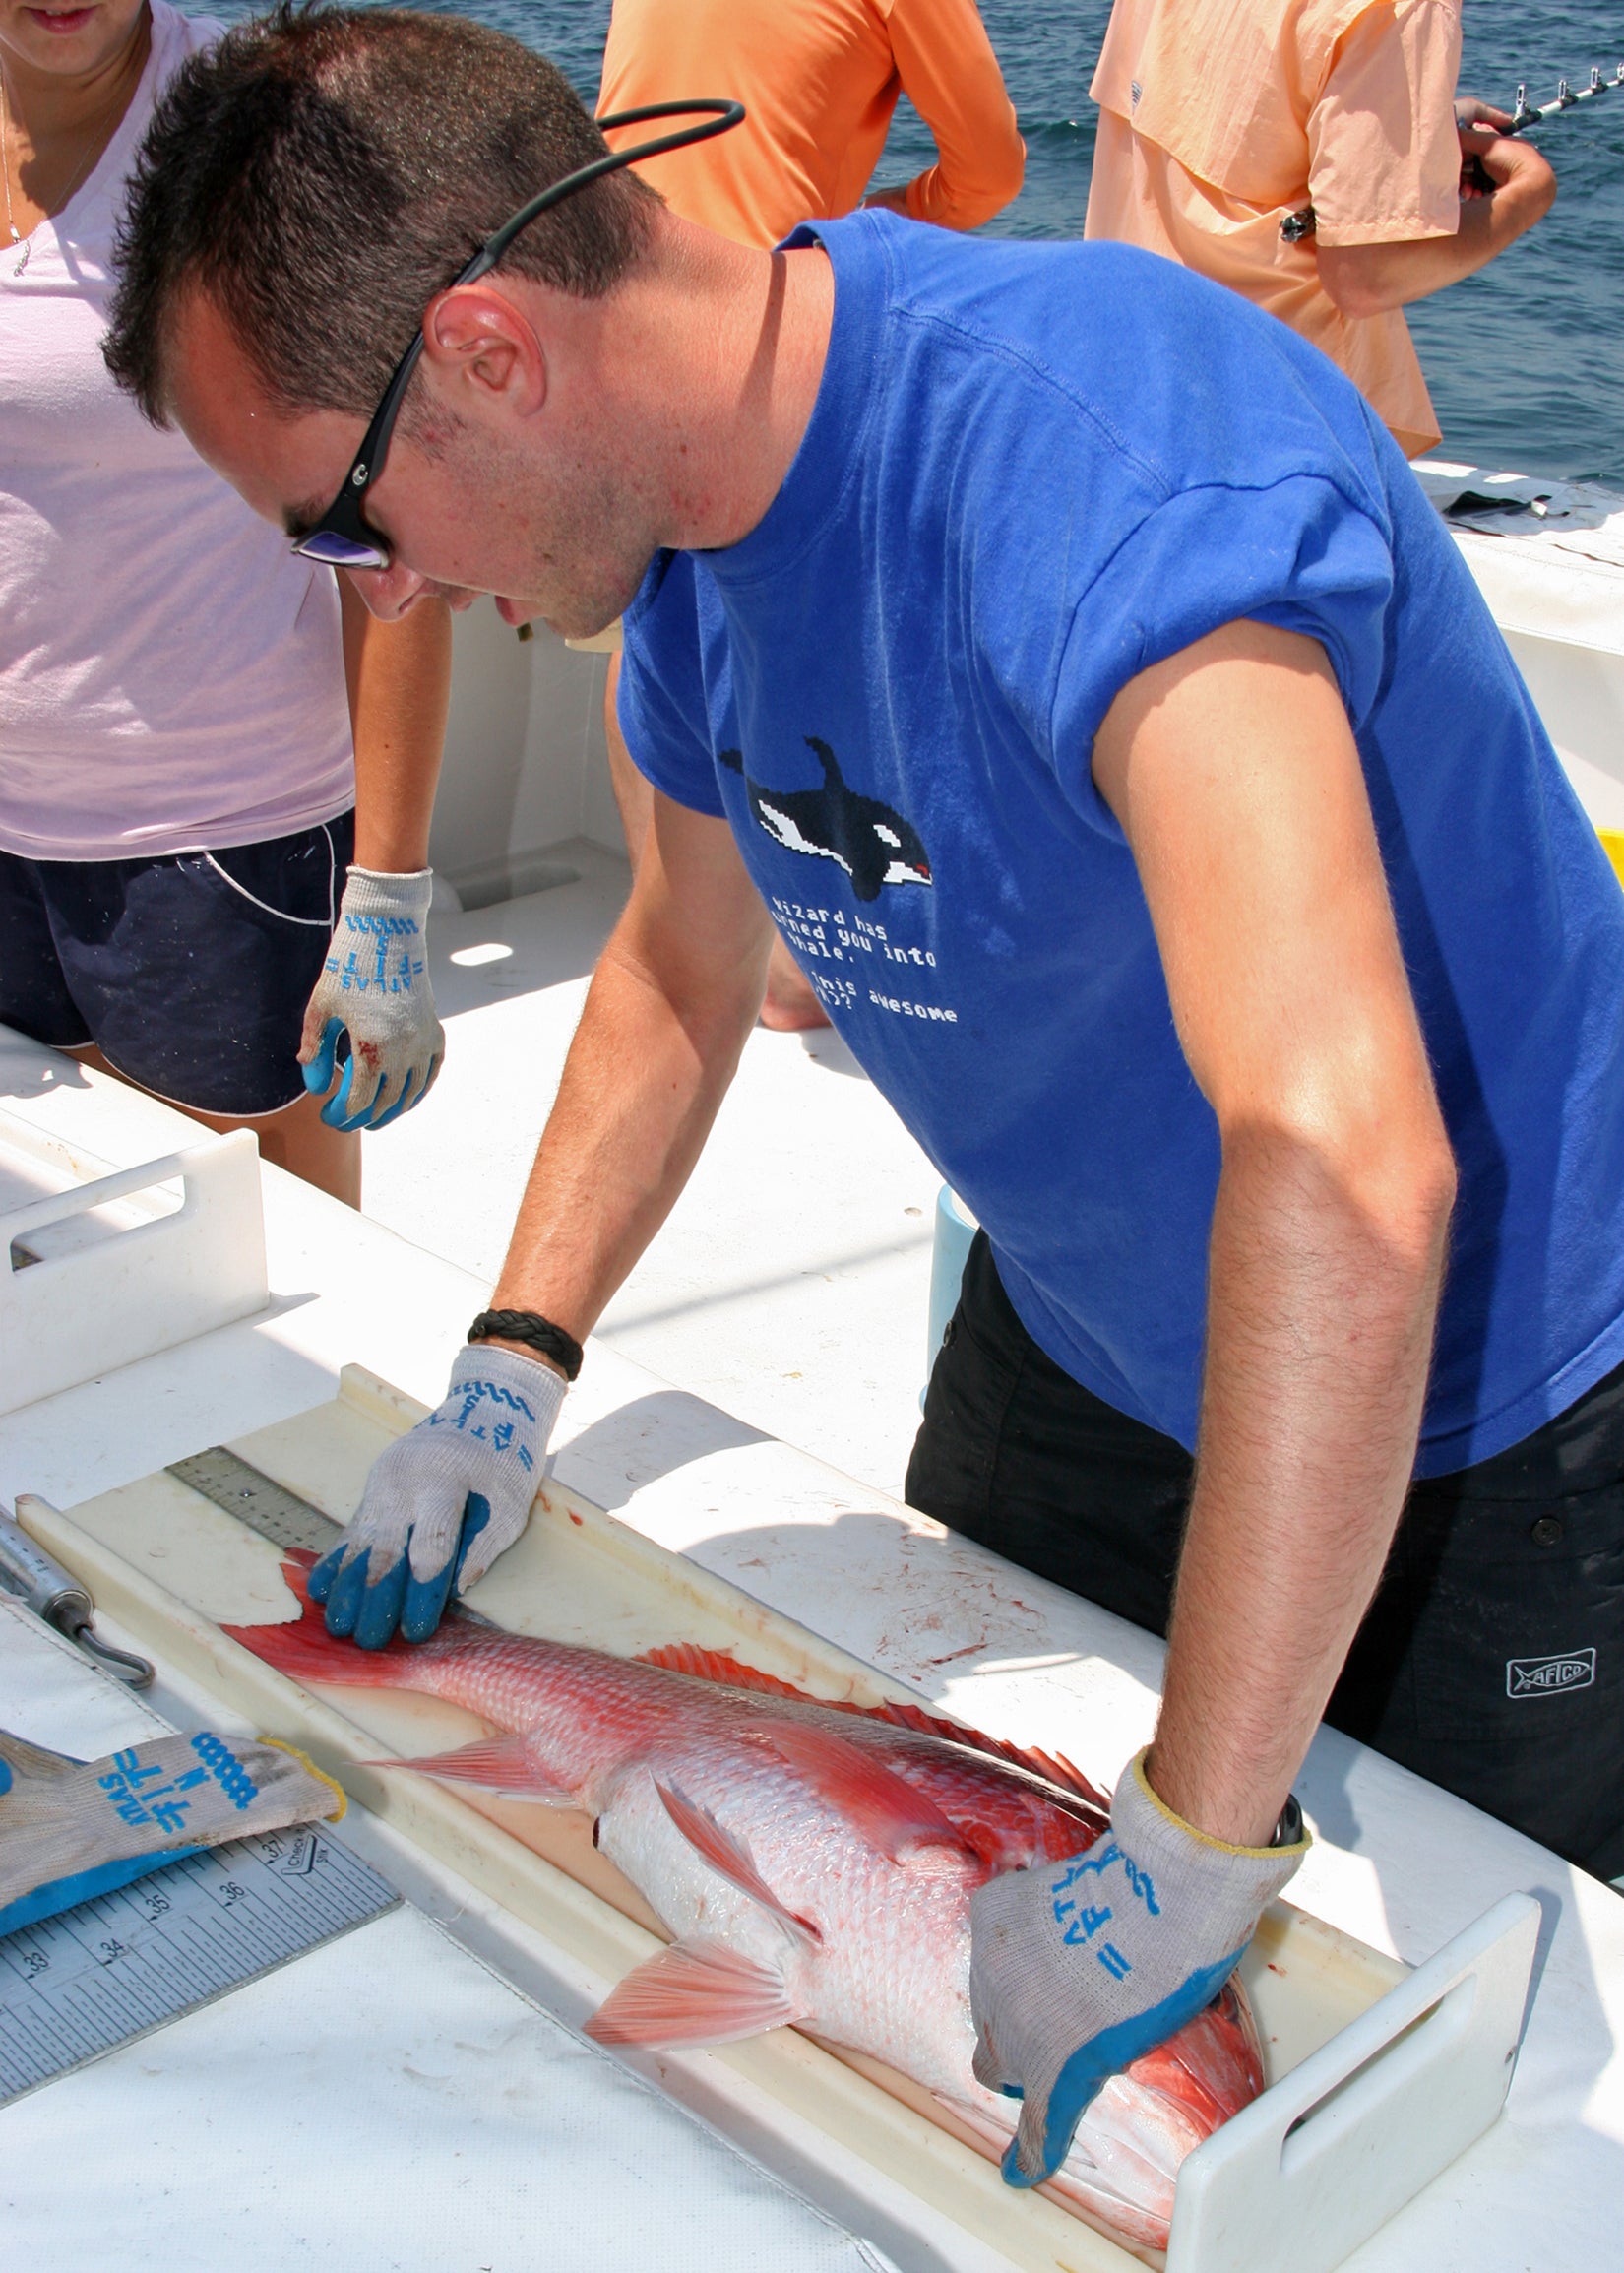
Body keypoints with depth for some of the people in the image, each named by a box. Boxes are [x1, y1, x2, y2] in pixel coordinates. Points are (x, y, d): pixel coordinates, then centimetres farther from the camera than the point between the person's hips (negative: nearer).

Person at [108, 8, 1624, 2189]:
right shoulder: (688, 523, -7)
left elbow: (1345, 1173, -46)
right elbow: (679, 969, 10)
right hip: (1078, 1350, 7)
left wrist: (1191, 1854, -40)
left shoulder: (1091, 438, -36)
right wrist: (509, 1373, 2)